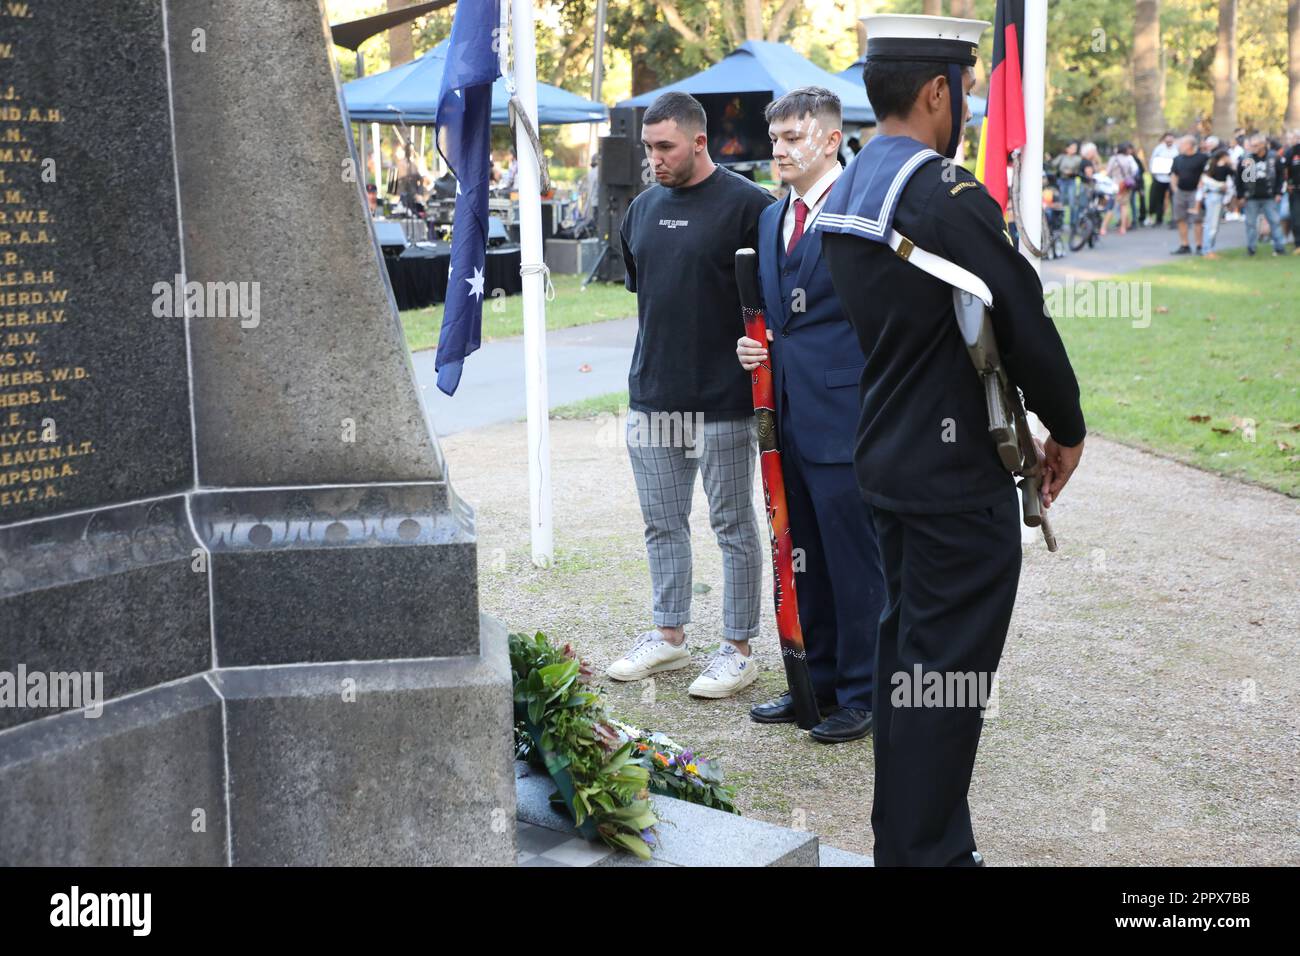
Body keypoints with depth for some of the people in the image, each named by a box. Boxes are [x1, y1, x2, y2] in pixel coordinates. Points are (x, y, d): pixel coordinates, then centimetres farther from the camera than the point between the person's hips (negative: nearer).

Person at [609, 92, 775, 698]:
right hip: (650, 395, 7)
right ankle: (669, 635, 29)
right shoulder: (642, 209, 11)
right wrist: (653, 361, 15)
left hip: (722, 398, -6)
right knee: (663, 524, 15)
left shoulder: (748, 205, -9)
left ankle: (738, 648, 15)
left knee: (734, 526, 5)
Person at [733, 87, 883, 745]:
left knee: (854, 559, 1)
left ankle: (860, 694, 14)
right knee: (803, 556, 15)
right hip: (788, 413, 8)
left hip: (844, 412, -8)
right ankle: (817, 682, 28)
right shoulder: (772, 219, 16)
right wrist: (754, 346, 5)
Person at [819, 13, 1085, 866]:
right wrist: (1067, 428, -1)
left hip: (888, 463, 9)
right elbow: (1026, 325, -17)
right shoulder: (953, 200, -20)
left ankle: (902, 835, 31)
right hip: (959, 477, -9)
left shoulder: (845, 198, 8)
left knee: (903, 648, 18)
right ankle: (930, 851, 9)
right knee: (946, 672, 0)